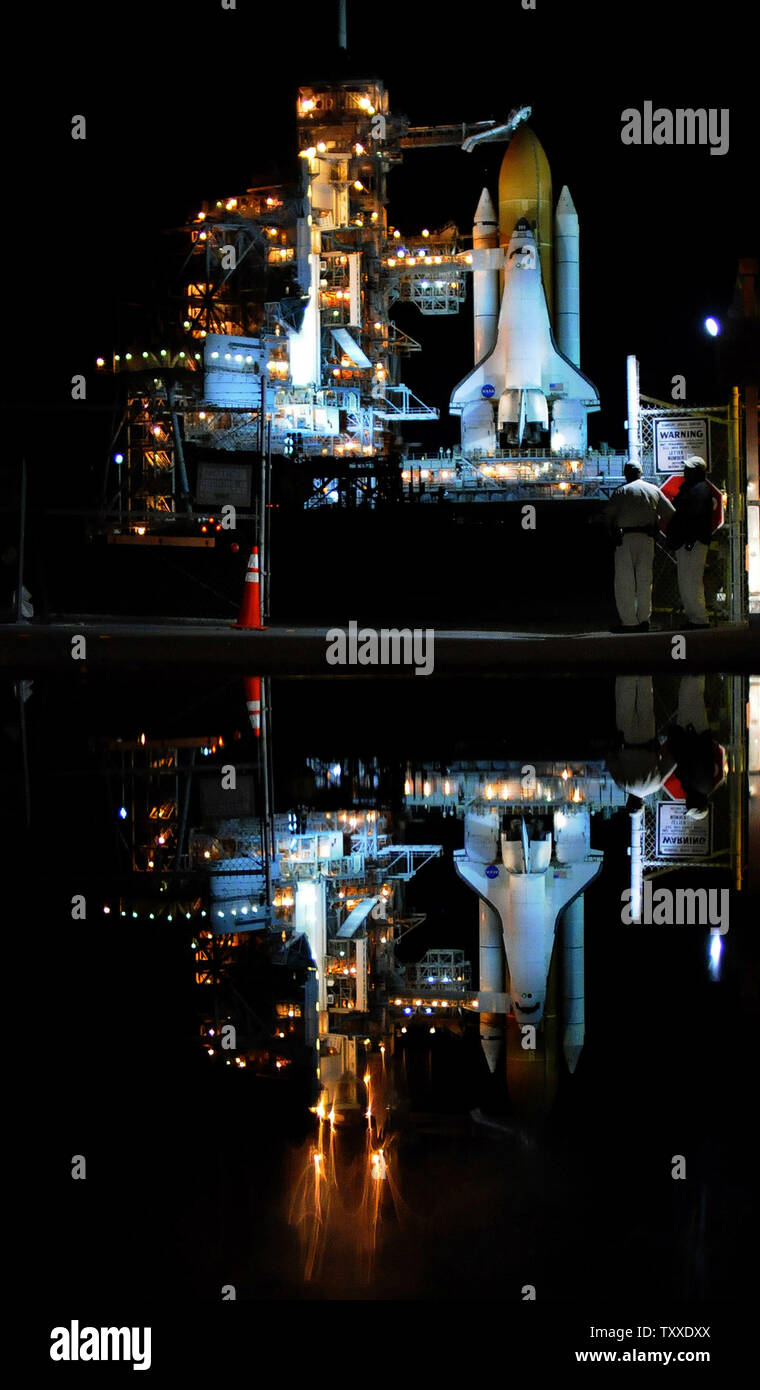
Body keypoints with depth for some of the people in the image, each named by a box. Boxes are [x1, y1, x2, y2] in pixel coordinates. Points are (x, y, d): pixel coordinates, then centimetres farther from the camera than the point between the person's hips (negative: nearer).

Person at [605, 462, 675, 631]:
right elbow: (670, 513, 10)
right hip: (647, 539, 4)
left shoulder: (622, 491, 0)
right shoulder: (654, 490, 12)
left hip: (625, 539, -4)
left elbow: (608, 514, -9)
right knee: (645, 580, 11)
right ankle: (644, 620, 12)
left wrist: (612, 531, 7)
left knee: (624, 582, -2)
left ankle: (629, 621, -6)